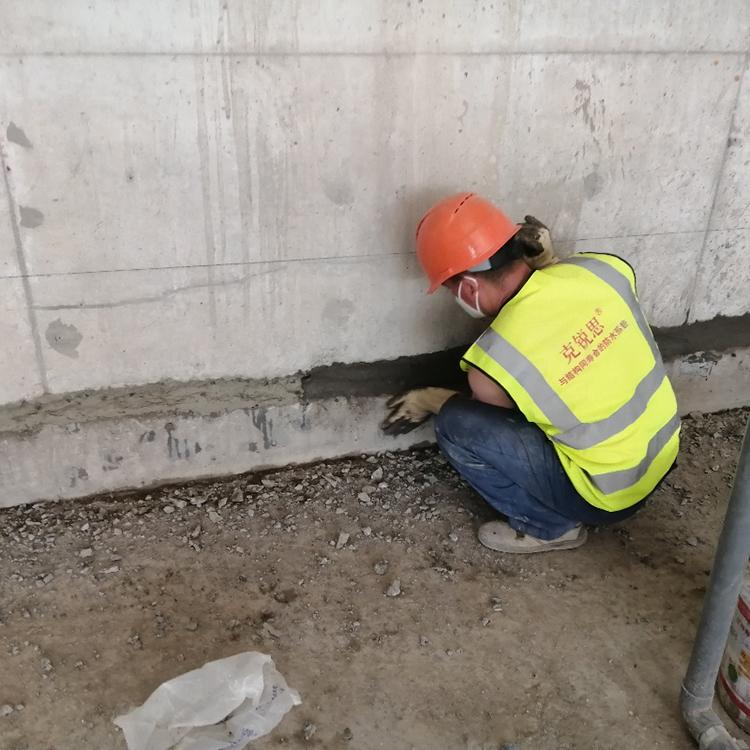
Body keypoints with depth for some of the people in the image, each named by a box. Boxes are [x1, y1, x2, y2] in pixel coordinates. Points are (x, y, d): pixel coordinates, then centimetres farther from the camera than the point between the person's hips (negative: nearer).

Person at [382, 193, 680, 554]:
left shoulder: (493, 361, -27)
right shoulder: (602, 268, -14)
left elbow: (488, 413, -2)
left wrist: (430, 401, 15)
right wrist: (548, 260, -1)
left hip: (611, 493, -7)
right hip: (664, 452, 7)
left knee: (455, 425, -12)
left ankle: (550, 526, 6)